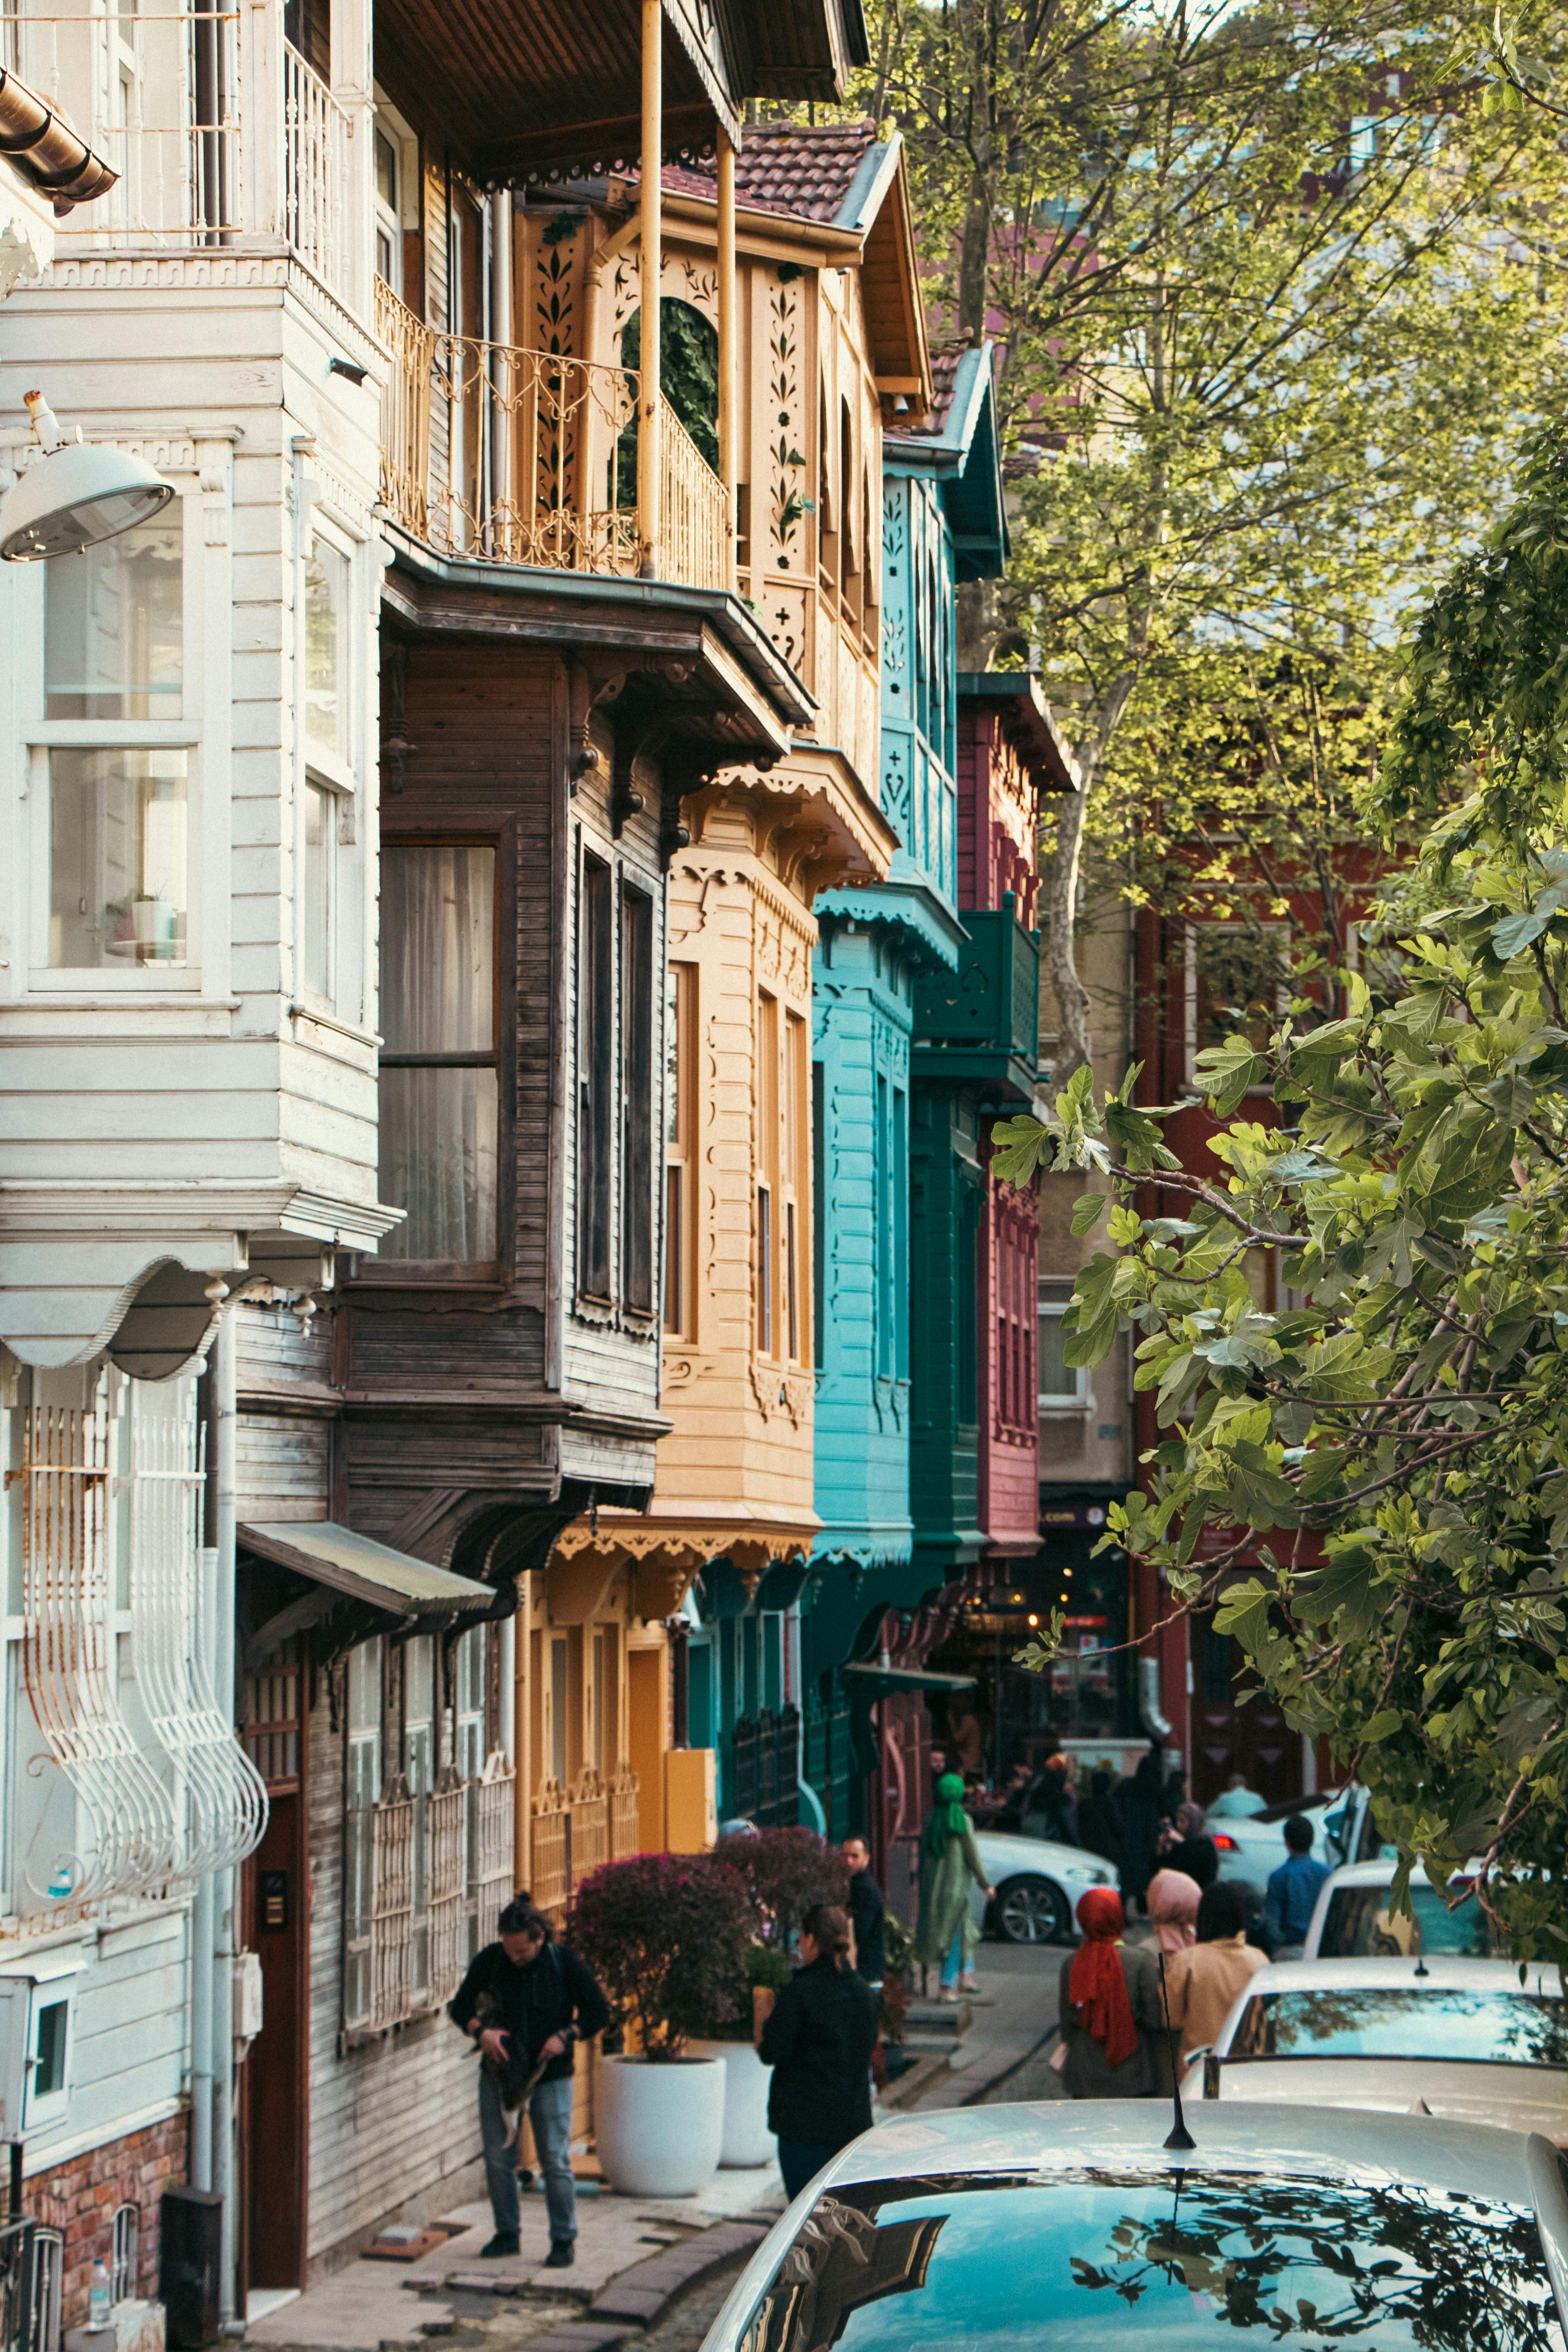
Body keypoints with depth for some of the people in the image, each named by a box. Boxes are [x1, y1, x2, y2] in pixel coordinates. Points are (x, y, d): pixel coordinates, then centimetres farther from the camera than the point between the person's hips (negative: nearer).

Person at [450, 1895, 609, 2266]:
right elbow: (460, 2007, 5)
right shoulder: (488, 1962, -3)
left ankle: (564, 2241, 4)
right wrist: (480, 2031, -15)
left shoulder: (566, 1964, -7)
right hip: (499, 2075, 3)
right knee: (498, 2158, 5)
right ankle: (507, 2234, 18)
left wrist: (566, 2035, -16)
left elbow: (599, 2012, 0)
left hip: (551, 2078, -3)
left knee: (555, 2161, -4)